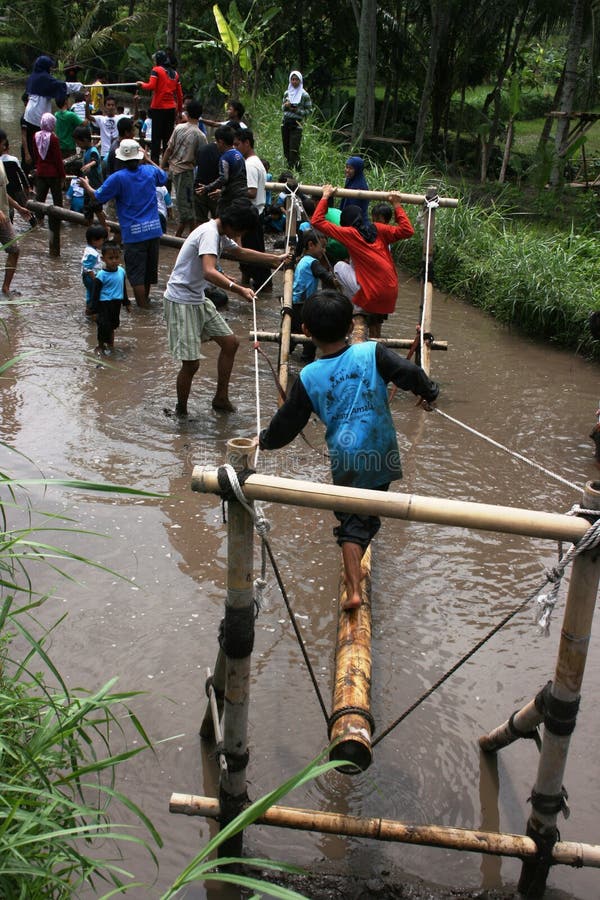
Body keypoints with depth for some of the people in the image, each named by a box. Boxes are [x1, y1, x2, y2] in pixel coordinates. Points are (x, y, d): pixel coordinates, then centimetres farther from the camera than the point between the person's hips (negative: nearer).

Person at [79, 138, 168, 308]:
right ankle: (145, 298, 37)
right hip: (154, 229, 5)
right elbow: (163, 177, 26)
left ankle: (143, 306, 5)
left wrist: (86, 186, 16)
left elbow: (98, 197, -4)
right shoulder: (150, 171, 2)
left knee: (136, 272, 3)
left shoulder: (118, 178, -12)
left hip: (134, 232, -5)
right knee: (150, 267, 19)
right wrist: (149, 160, 35)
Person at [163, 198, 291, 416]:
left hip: (199, 300, 10)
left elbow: (240, 253, 32)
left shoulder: (220, 235, 10)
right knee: (191, 363, -8)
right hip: (181, 301, -10)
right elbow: (209, 272, -38)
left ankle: (221, 399, 22)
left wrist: (276, 258, 36)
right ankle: (181, 411, 14)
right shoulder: (209, 233, -21)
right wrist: (238, 289, -50)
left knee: (230, 343, 10)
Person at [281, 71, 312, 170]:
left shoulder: (304, 95, -2)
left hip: (297, 123, -5)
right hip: (285, 122, 5)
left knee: (293, 149, -14)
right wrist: (286, 105, -5)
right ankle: (289, 167, 16)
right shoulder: (287, 93, 11)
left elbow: (308, 110, 0)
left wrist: (297, 110, -14)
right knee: (286, 148, 5)